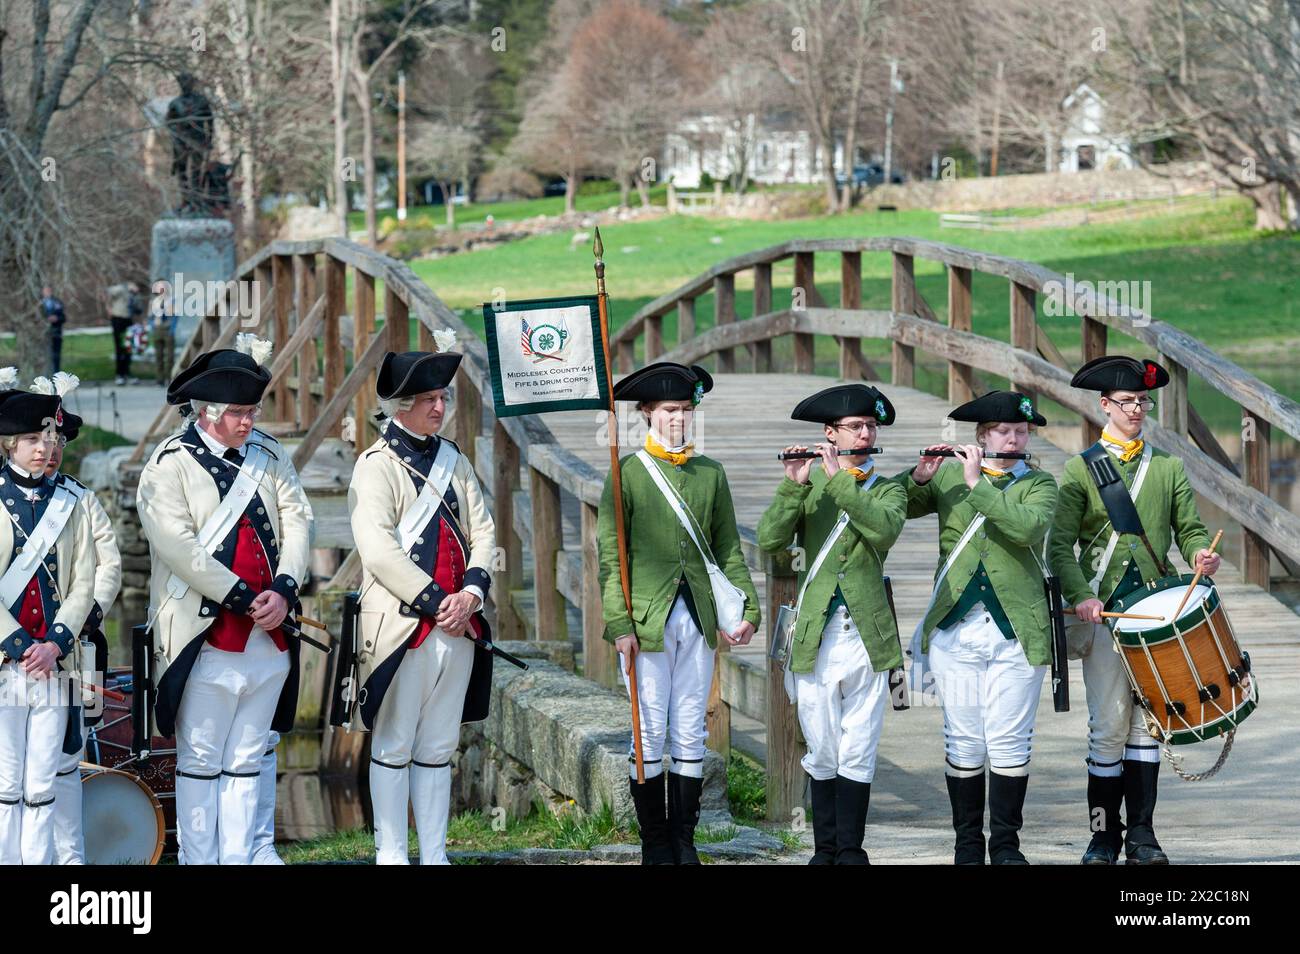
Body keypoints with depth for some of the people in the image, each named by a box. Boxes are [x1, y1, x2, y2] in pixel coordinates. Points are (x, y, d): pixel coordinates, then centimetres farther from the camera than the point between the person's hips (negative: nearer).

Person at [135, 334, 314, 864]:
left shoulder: (269, 455, 11)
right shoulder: (170, 465, -6)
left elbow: (297, 522, 4)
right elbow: (179, 547, -15)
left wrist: (283, 590, -11)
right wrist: (244, 598, -16)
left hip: (270, 639, 5)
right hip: (208, 639, -5)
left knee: (246, 761, 9)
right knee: (201, 762, 0)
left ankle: (239, 859, 13)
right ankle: (198, 861, 6)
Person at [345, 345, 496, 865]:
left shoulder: (454, 461, 13)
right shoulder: (377, 465, -7)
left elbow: (483, 533, 9)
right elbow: (378, 551, -17)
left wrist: (470, 593, -8)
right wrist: (436, 603, -17)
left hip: (458, 626, 6)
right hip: (401, 626, -6)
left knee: (438, 748, 12)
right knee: (393, 746, 2)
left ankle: (435, 852, 17)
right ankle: (390, 853, 9)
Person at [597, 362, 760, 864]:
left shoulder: (711, 473, 11)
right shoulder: (628, 473, 0)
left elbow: (729, 552, 13)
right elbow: (611, 557, -3)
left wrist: (748, 610, 2)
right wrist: (619, 624, -11)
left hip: (698, 619, 3)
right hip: (648, 620, -3)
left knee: (690, 737, 6)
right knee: (649, 736, 1)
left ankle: (684, 841, 12)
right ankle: (655, 845, 9)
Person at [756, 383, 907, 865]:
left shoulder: (887, 490, 7)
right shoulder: (809, 487, 7)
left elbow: (886, 530, -16)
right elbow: (770, 540, -8)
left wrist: (839, 481, -20)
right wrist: (794, 486, -20)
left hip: (867, 637, 0)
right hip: (816, 636, 0)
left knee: (857, 753, -1)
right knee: (822, 753, 4)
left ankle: (850, 849, 5)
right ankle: (825, 847, 13)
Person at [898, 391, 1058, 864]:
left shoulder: (1038, 483, 5)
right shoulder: (948, 475, 10)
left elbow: (1030, 527, -16)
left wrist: (977, 485, -16)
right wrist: (918, 477, -12)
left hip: (1016, 631, -1)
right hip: (956, 629, 1)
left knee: (1009, 741, -2)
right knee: (963, 741, 3)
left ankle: (1006, 843, 7)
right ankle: (968, 842, 11)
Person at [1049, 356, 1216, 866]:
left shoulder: (1169, 468, 13)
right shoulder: (1079, 470, 4)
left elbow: (1189, 529, 13)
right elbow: (1060, 545, -3)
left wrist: (1200, 554, -11)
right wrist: (1079, 596, -18)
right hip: (1102, 613, -2)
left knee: (1146, 723, 2)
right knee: (1109, 726, -4)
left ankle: (1142, 833, 6)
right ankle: (1103, 835, 4)